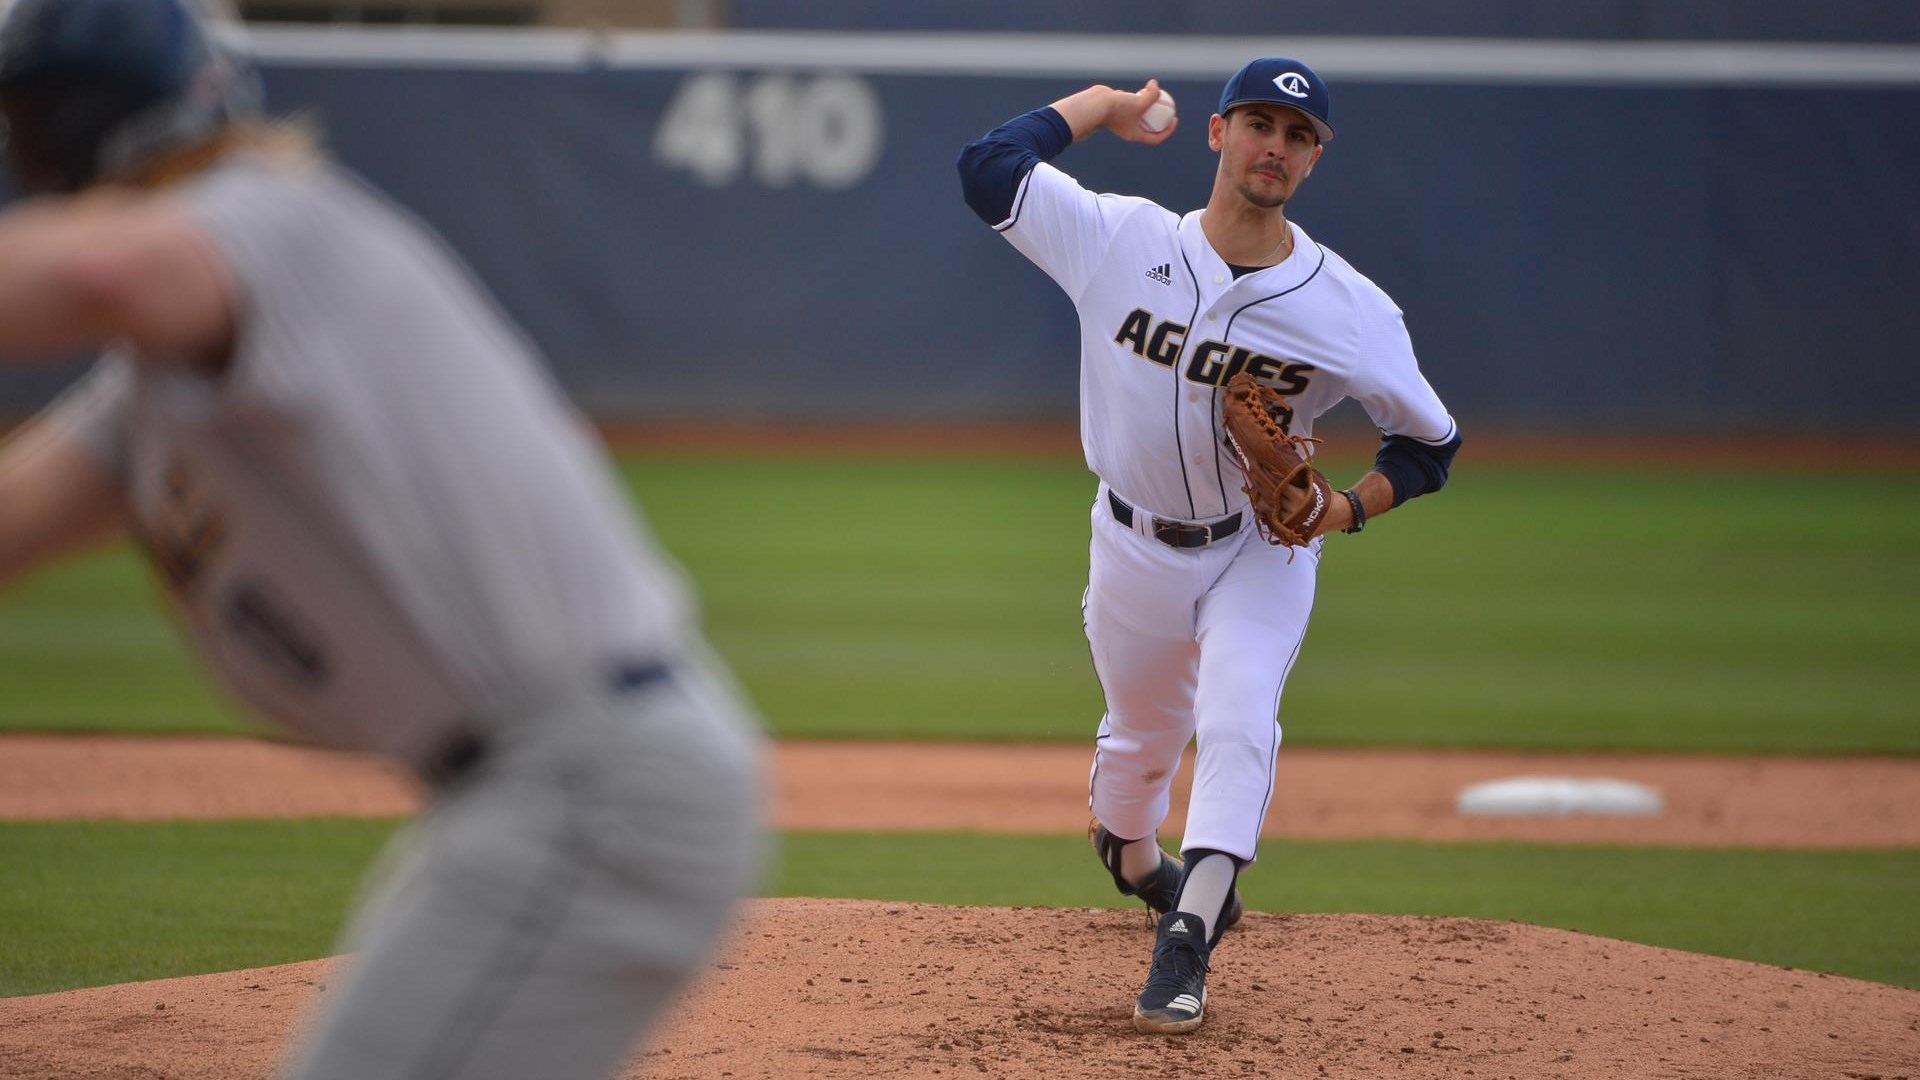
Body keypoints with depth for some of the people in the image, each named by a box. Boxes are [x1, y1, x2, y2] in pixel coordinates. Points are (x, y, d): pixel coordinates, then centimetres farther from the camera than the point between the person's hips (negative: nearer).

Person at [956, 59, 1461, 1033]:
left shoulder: (1353, 312, -17)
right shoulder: (1122, 241, -15)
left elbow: (1429, 442, -5)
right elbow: (988, 167, -16)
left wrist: (1350, 508, -23)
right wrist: (1101, 103, -5)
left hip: (1264, 548, -2)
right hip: (1136, 545, 2)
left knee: (1237, 722, -22)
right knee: (1144, 728, 19)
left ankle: (1185, 946, -25)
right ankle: (1125, 847, 52)